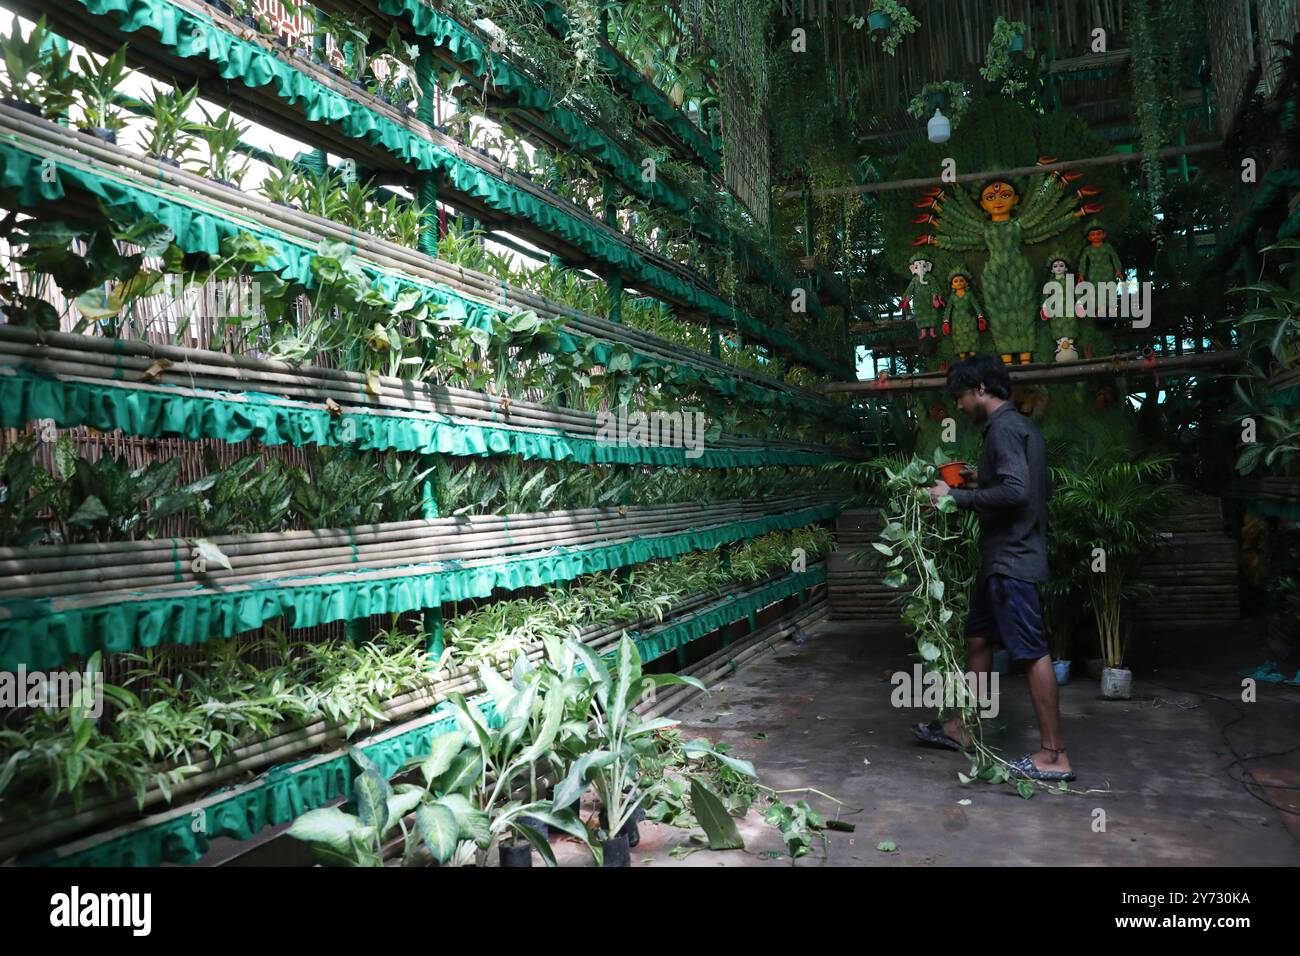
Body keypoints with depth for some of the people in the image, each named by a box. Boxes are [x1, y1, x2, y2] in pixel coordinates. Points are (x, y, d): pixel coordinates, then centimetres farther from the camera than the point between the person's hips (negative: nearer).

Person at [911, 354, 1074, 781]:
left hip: (1012, 559, -11)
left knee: (1033, 652, -6)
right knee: (978, 638, 16)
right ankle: (963, 727, 27)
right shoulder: (1019, 426, 16)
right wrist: (982, 479, 16)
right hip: (1002, 557, 11)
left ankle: (1054, 755, 1)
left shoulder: (1004, 428, -15)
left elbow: (1016, 490, -26)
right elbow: (1041, 488, 21)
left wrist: (956, 496, -18)